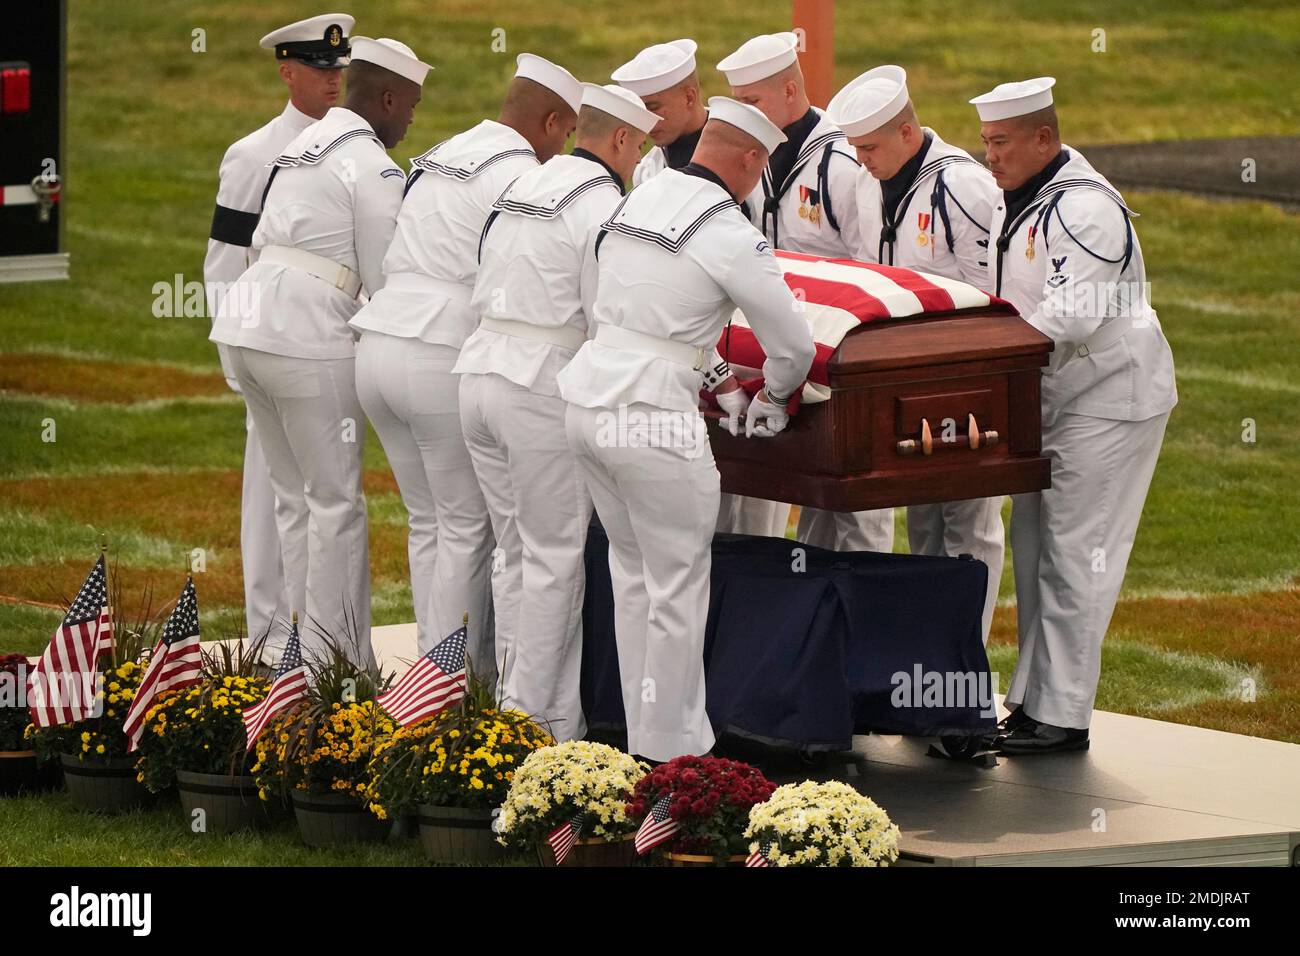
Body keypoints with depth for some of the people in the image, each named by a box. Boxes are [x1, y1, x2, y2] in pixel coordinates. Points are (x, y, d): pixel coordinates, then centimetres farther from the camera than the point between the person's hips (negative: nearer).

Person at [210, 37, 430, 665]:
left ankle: (306, 652, 19)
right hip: (309, 337, -9)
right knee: (336, 501, -2)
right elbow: (384, 280, -9)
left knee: (293, 496, 15)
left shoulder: (302, 147, 18)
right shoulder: (372, 167, -8)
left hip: (247, 323, 9)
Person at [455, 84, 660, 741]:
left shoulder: (521, 188, 16)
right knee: (555, 559, -1)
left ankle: (515, 702, 17)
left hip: (480, 368, 8)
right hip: (543, 386, -8)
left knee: (517, 556, 14)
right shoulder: (601, 203, -10)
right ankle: (537, 723, -1)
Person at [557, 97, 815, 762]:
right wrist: (772, 395, 19)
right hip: (653, 418, -8)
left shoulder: (634, 202, 11)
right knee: (677, 584, 3)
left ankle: (645, 736, 26)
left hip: (588, 399, 8)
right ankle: (671, 753, 8)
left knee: (633, 574, 19)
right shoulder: (731, 237, -11)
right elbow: (793, 346, -4)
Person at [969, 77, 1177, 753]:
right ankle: (1032, 699, 18)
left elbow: (1070, 317, -28)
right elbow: (1006, 304, 19)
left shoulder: (1084, 207, -21)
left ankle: (1062, 716, -6)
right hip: (1046, 400, 10)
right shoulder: (1010, 202, 11)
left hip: (1107, 399, -10)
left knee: (1075, 556, -8)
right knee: (1033, 547, 11)